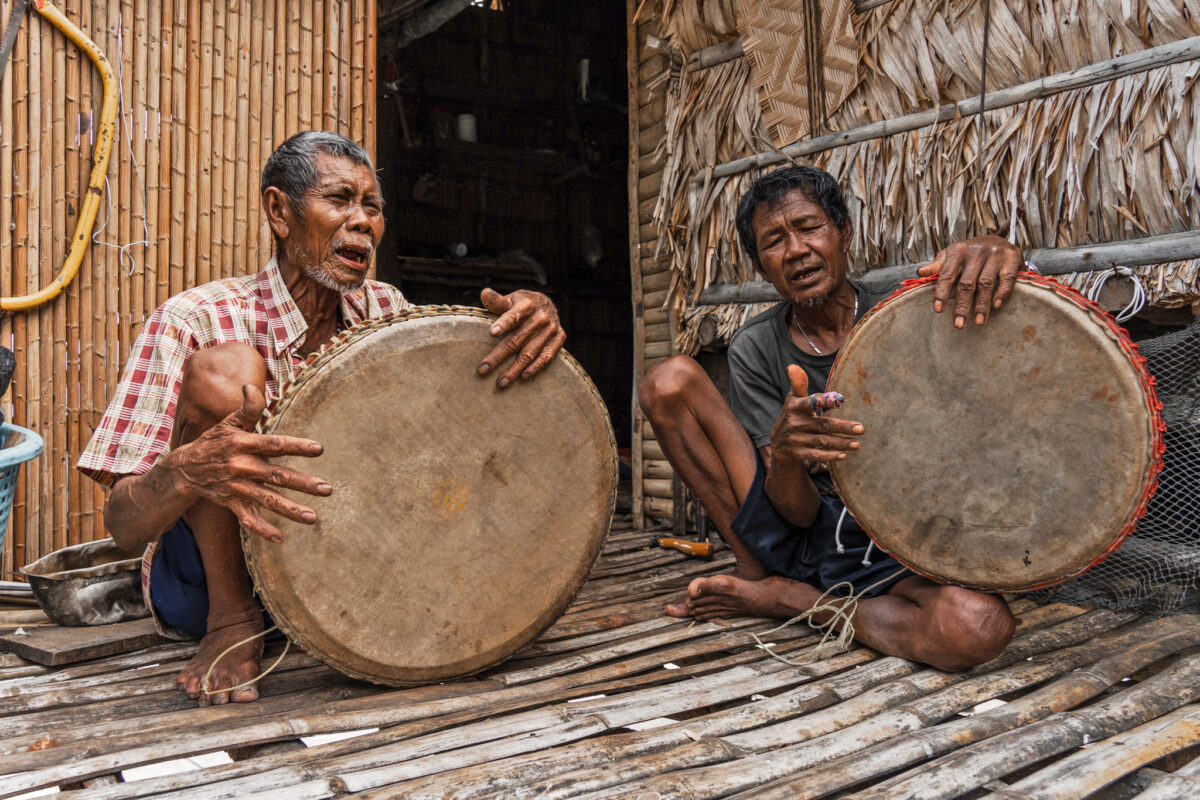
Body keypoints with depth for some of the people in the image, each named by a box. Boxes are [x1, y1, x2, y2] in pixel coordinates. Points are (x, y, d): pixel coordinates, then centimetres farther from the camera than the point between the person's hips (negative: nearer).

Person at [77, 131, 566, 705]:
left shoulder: (383, 309, -1)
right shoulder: (194, 322, -15)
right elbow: (122, 526, -18)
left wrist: (532, 321, -28)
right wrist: (188, 471, -43)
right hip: (206, 583, -3)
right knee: (225, 369, -26)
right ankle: (233, 620, -15)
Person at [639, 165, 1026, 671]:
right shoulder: (755, 350, -3)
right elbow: (799, 511, -10)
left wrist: (996, 254, -39)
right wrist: (784, 452, -34)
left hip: (892, 560, 0)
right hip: (797, 534, 1)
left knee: (980, 626, -38)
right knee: (670, 381, -13)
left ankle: (781, 600, -11)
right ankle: (754, 573, -5)